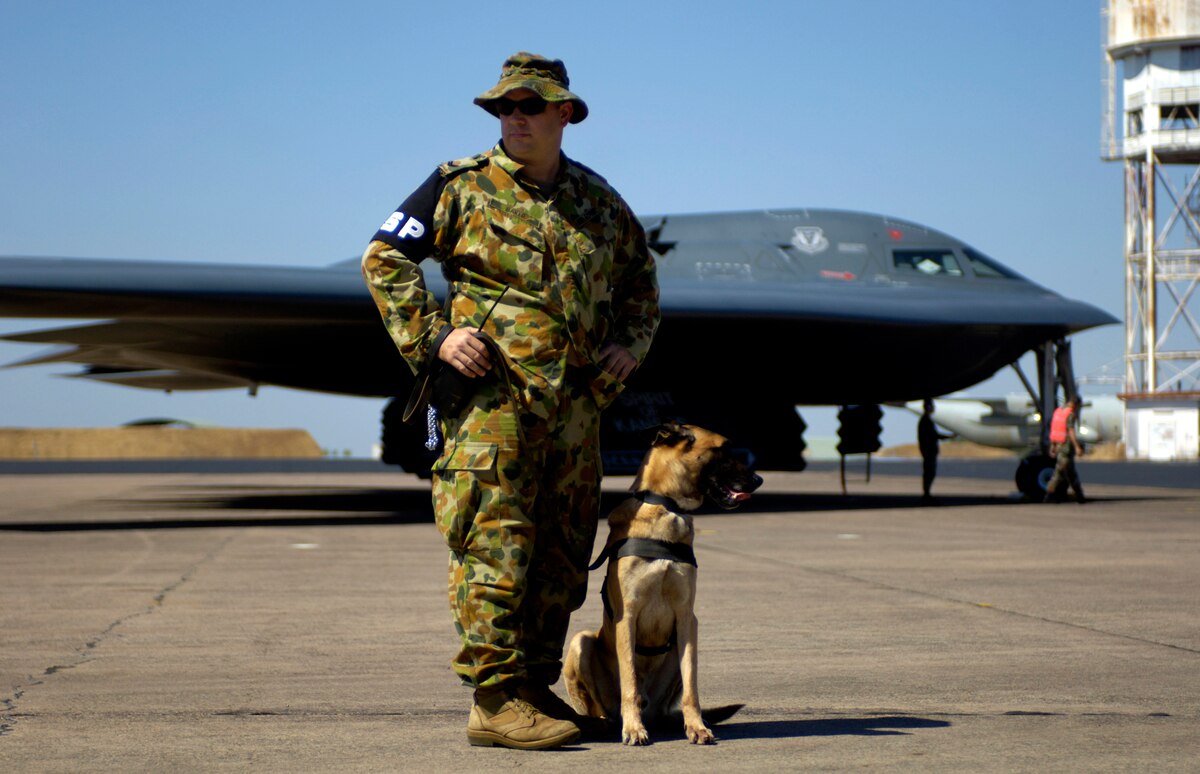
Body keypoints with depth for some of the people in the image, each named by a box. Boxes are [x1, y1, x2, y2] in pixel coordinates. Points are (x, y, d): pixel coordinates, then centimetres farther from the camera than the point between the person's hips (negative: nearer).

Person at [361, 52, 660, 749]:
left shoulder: (599, 201, 15)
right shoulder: (462, 185, 2)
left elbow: (640, 277, 29)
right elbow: (384, 258, 1)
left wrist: (631, 342, 12)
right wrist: (433, 334, -9)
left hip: (577, 403, 5)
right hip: (493, 394, -5)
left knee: (562, 556, 9)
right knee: (495, 548, -10)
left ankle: (535, 688, 20)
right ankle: (497, 701, -8)